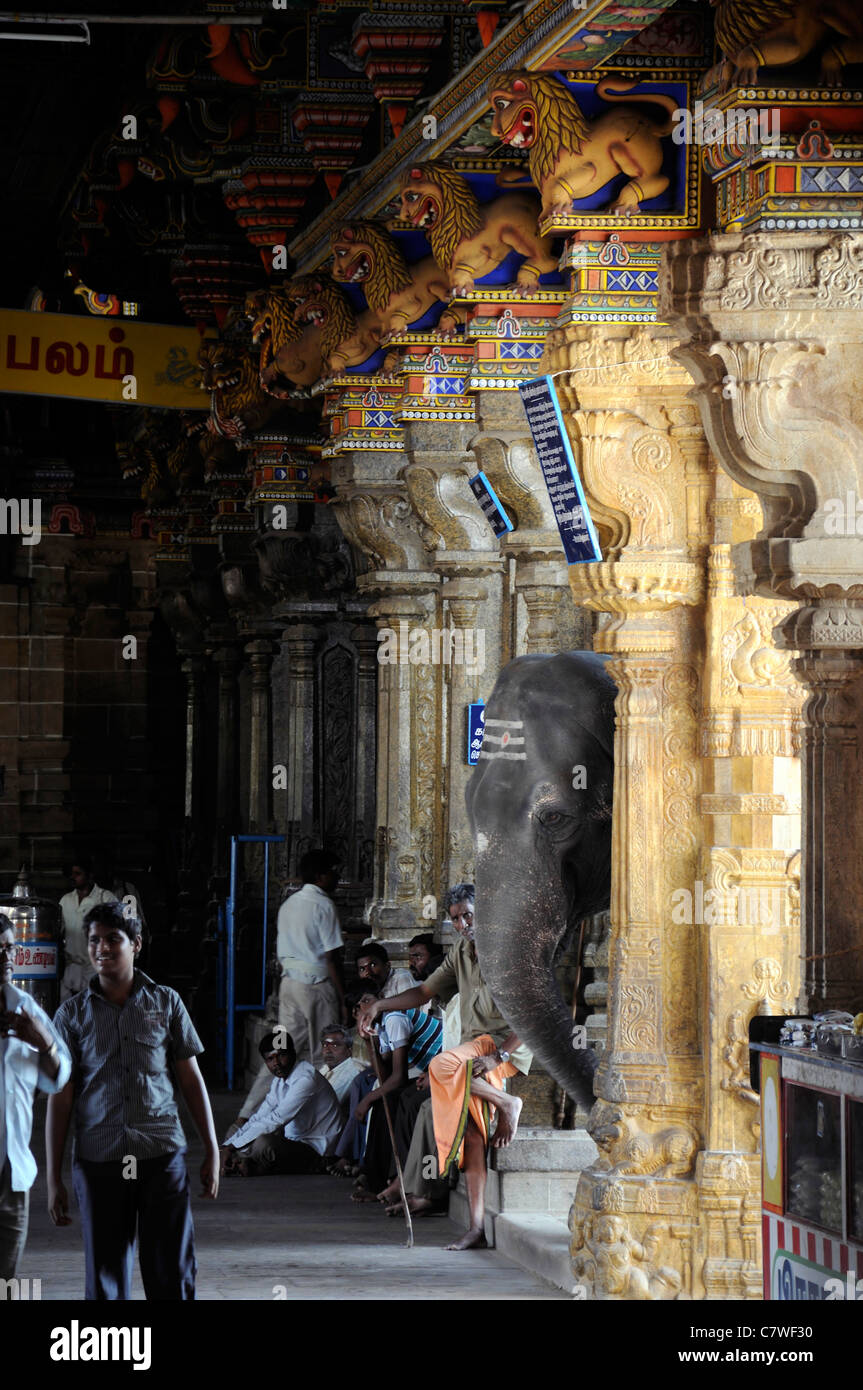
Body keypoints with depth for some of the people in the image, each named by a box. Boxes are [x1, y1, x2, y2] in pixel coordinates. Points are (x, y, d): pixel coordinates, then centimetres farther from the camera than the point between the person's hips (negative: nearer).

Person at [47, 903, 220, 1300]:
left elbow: (191, 1080, 12)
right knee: (105, 1278, 3)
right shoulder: (73, 1014, 6)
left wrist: (212, 1151, 7)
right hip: (98, 1160, 0)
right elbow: (60, 1099, 5)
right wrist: (53, 1178, 2)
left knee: (172, 1275, 0)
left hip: (162, 1153, 0)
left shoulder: (165, 1003, 8)